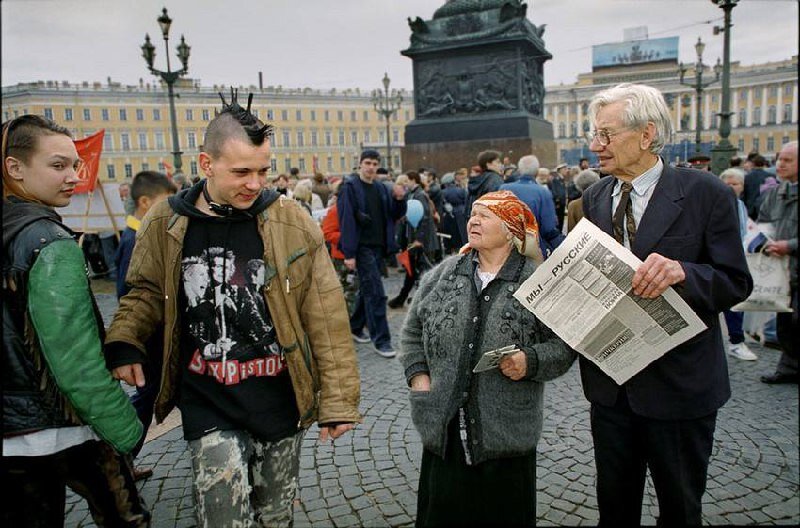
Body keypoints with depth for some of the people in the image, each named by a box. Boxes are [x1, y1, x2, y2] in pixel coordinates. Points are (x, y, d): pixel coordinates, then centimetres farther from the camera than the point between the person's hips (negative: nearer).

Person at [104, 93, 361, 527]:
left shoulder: (291, 222, -10)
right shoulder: (166, 224, -5)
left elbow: (326, 319, -7)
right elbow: (147, 292, 12)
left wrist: (338, 401, -6)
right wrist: (123, 342, -8)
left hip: (280, 401, 0)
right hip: (209, 406, 0)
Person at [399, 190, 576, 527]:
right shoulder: (443, 274, 6)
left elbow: (563, 346, -3)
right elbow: (413, 331, 12)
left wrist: (530, 361, -20)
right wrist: (419, 376, 1)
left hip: (506, 435, -2)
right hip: (444, 428, 3)